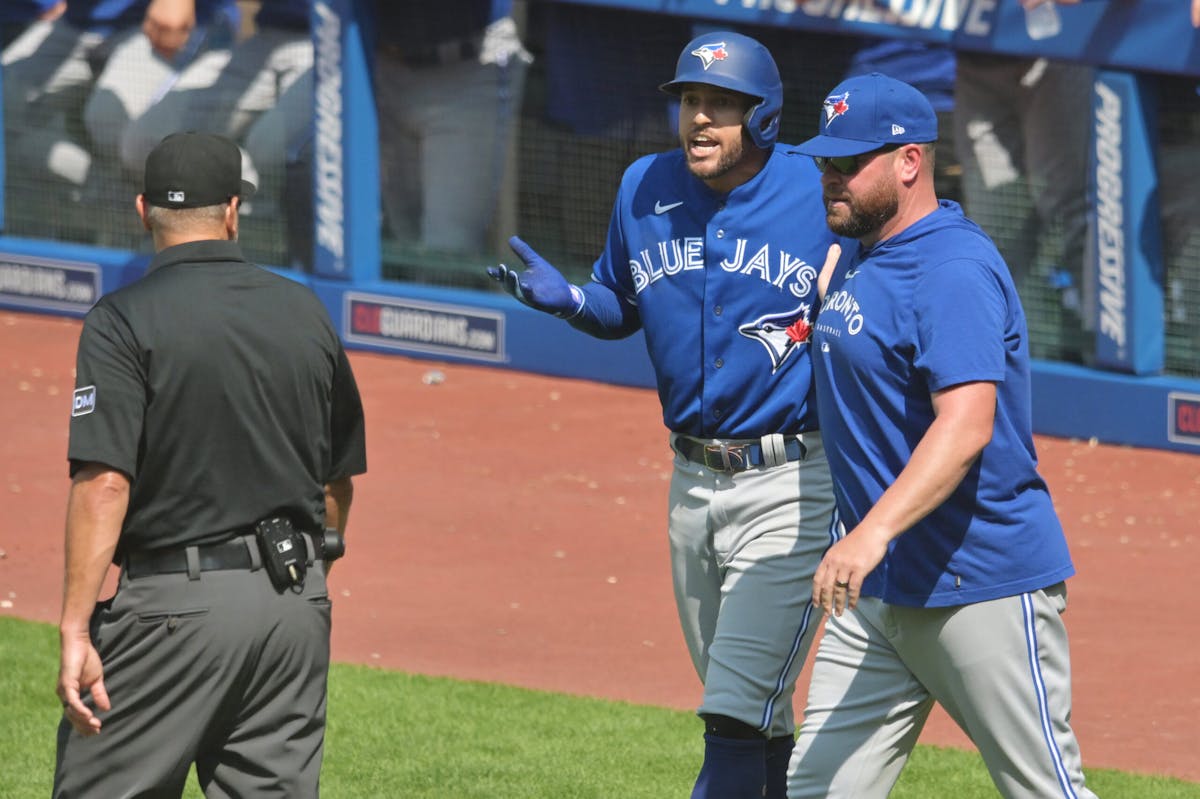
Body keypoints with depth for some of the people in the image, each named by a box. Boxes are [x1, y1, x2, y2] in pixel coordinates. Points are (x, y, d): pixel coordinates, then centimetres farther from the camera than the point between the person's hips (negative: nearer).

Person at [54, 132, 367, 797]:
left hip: (177, 601, -5)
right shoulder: (306, 312, 9)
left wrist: (75, 628, -19)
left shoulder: (125, 320, -8)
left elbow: (104, 480, -17)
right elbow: (340, 479, 15)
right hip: (298, 605, 5)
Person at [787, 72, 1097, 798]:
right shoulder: (857, 256, 13)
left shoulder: (955, 270, -18)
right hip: (879, 594, 9)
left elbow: (967, 425, -32)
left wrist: (875, 532, -42)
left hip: (985, 586, -9)